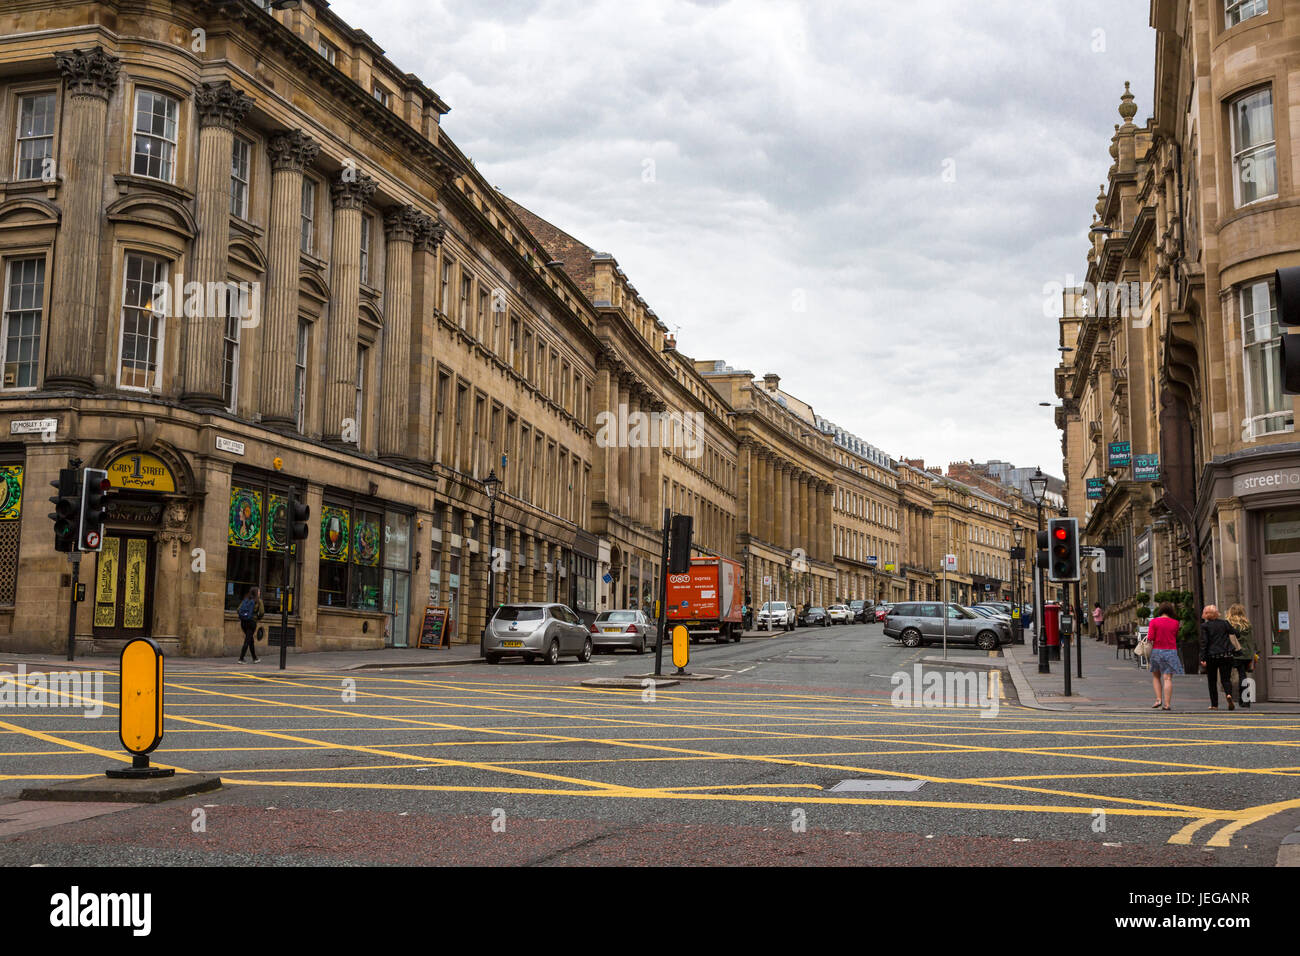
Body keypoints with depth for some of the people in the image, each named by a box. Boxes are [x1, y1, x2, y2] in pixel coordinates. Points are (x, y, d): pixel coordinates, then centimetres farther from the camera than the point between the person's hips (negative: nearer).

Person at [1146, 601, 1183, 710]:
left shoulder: (1154, 621, -6)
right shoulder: (1175, 623, -1)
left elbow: (1150, 638, -10)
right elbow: (1176, 637, 9)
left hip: (1157, 651, 0)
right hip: (1171, 652, 0)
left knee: (1156, 676, 16)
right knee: (1168, 678, -2)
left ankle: (1158, 699, 3)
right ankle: (1167, 704, -5)